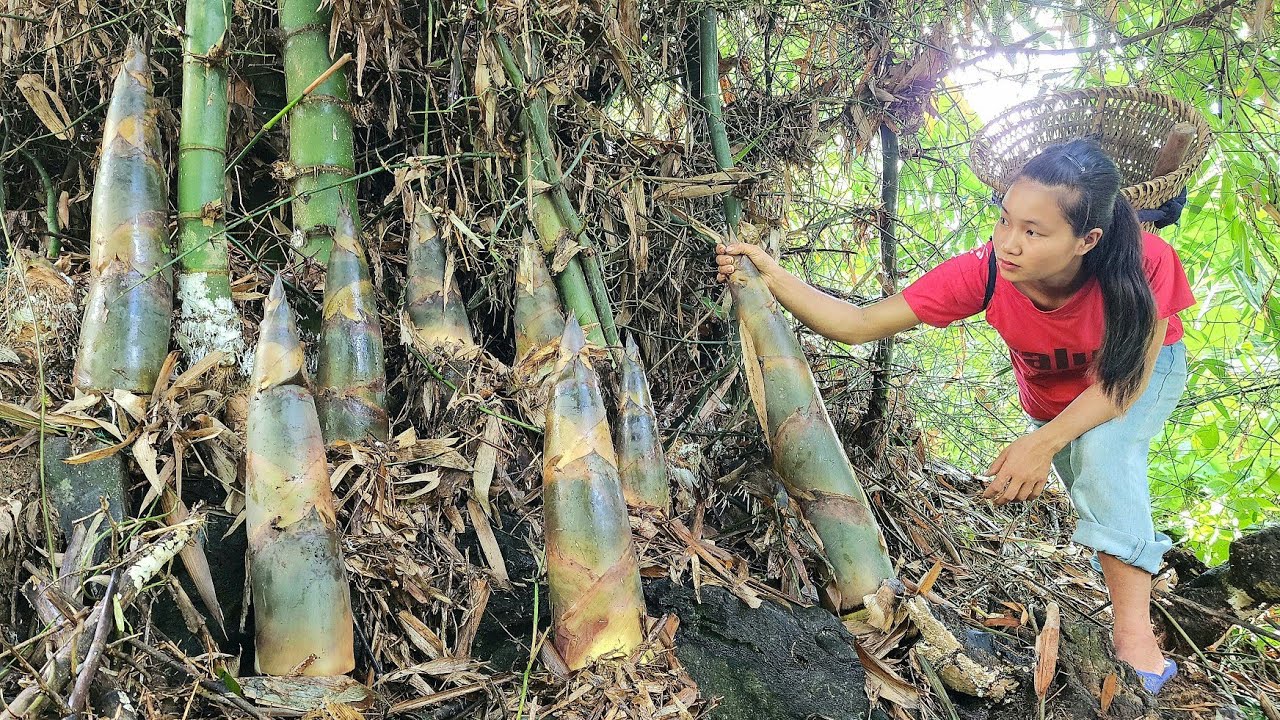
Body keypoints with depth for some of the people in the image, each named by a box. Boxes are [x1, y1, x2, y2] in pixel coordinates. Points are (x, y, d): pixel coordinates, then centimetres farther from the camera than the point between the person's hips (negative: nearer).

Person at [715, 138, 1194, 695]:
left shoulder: (1145, 263, -43)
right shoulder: (984, 273, -38)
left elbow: (1127, 378, -32)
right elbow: (857, 325, -36)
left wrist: (1044, 442, -44)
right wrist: (770, 277, -49)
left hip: (1145, 371, -3)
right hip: (1052, 396, 3)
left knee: (1102, 443, -30)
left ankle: (1134, 633, -27)